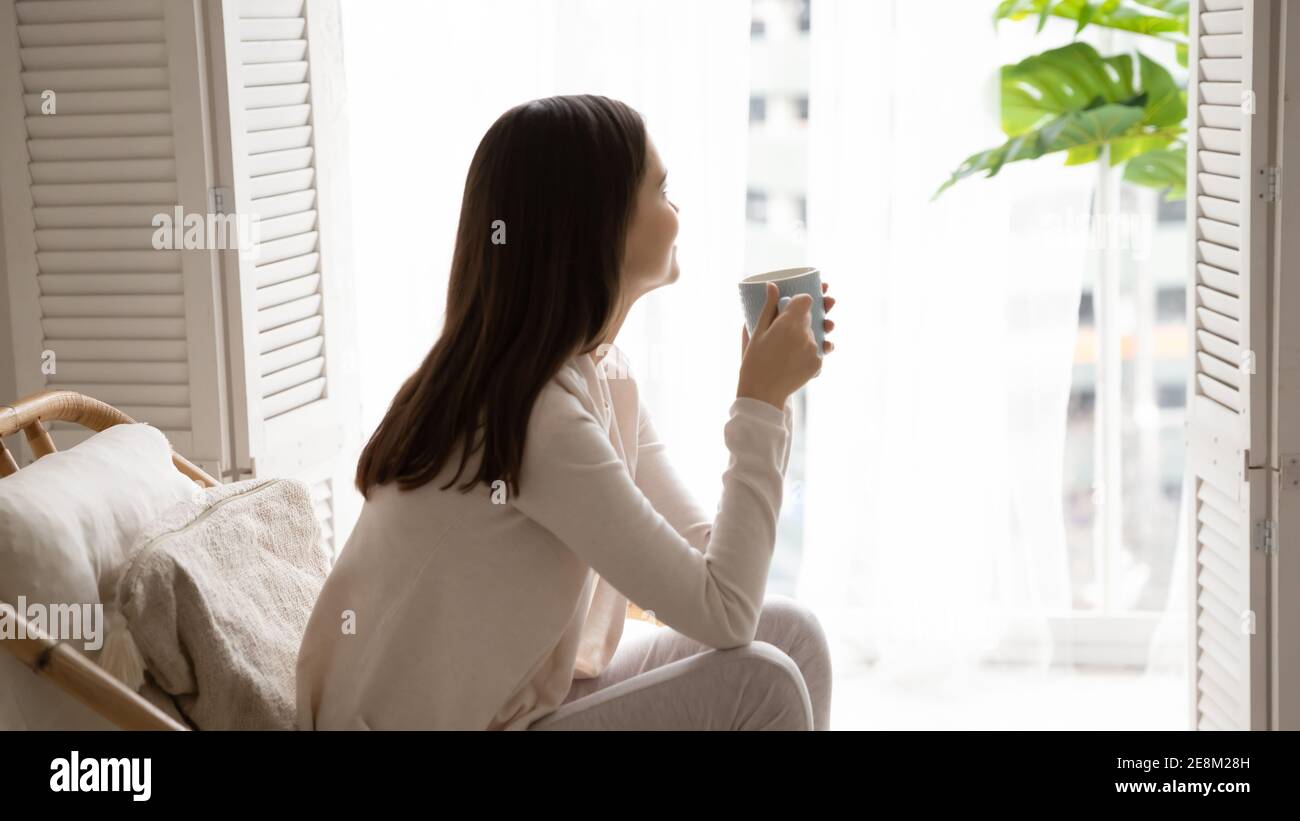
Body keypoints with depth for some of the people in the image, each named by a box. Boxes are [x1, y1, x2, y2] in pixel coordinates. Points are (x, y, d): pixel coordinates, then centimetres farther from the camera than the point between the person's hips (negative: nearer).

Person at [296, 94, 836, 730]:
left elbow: (701, 552, 4)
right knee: (758, 684, -17)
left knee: (789, 631, 3)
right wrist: (762, 403, -17)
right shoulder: (537, 418, -27)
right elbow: (722, 611, -23)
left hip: (521, 695, 9)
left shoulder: (602, 373, 2)